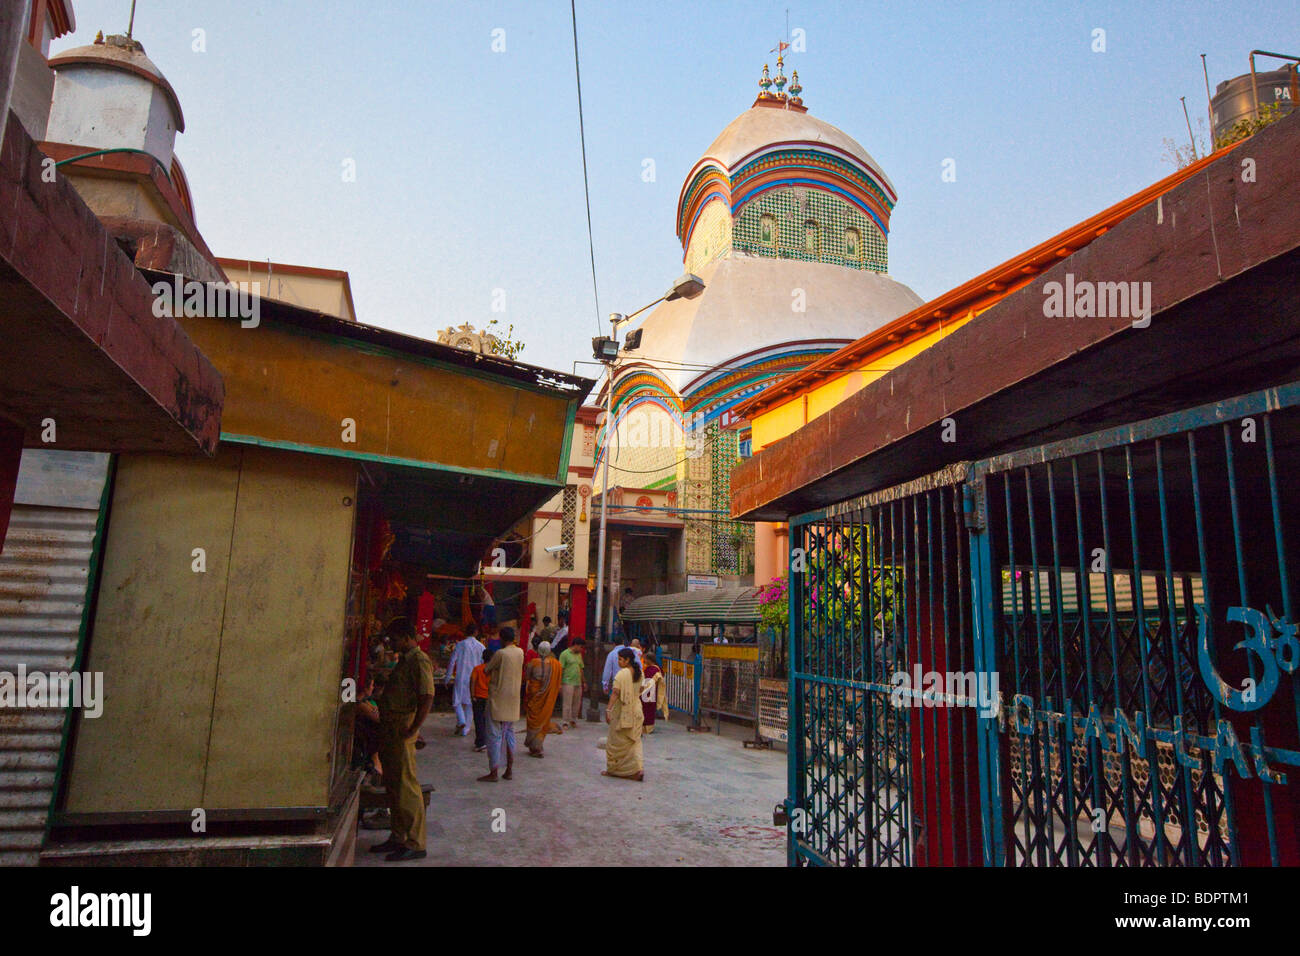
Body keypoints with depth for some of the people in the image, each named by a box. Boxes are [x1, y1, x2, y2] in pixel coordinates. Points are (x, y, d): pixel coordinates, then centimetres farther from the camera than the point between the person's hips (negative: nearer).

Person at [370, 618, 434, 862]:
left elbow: (427, 697, -21)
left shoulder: (419, 661, -14)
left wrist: (413, 729, -21)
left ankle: (415, 844, 2)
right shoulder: (404, 660, 16)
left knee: (406, 785, -5)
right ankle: (398, 837, 26)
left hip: (402, 727, -10)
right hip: (389, 726, 10)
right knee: (392, 784, 15)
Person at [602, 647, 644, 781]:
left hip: (622, 711, -6)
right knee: (634, 741, 11)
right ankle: (638, 768, -2)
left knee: (616, 742, 8)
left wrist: (608, 709, -24)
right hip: (636, 710, 6)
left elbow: (615, 693, -23)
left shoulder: (622, 674, -17)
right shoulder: (639, 673, 5)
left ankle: (612, 769, 19)